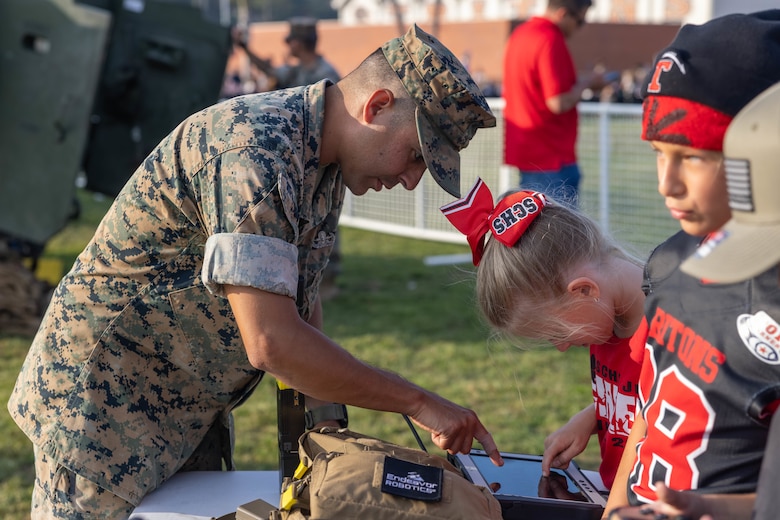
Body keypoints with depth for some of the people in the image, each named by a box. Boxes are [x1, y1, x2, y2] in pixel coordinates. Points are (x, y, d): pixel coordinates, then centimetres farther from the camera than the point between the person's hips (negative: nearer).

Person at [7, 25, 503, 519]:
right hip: (104, 402, -9)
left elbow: (300, 299, 10)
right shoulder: (251, 151, -28)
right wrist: (417, 403, -26)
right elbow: (271, 343, -33)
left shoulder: (324, 158, 3)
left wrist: (326, 415, -3)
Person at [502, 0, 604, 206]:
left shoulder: (519, 33, 10)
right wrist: (585, 83, -5)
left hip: (526, 150, 10)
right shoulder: (551, 40, -19)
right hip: (551, 155, -9)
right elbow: (559, 102, -24)